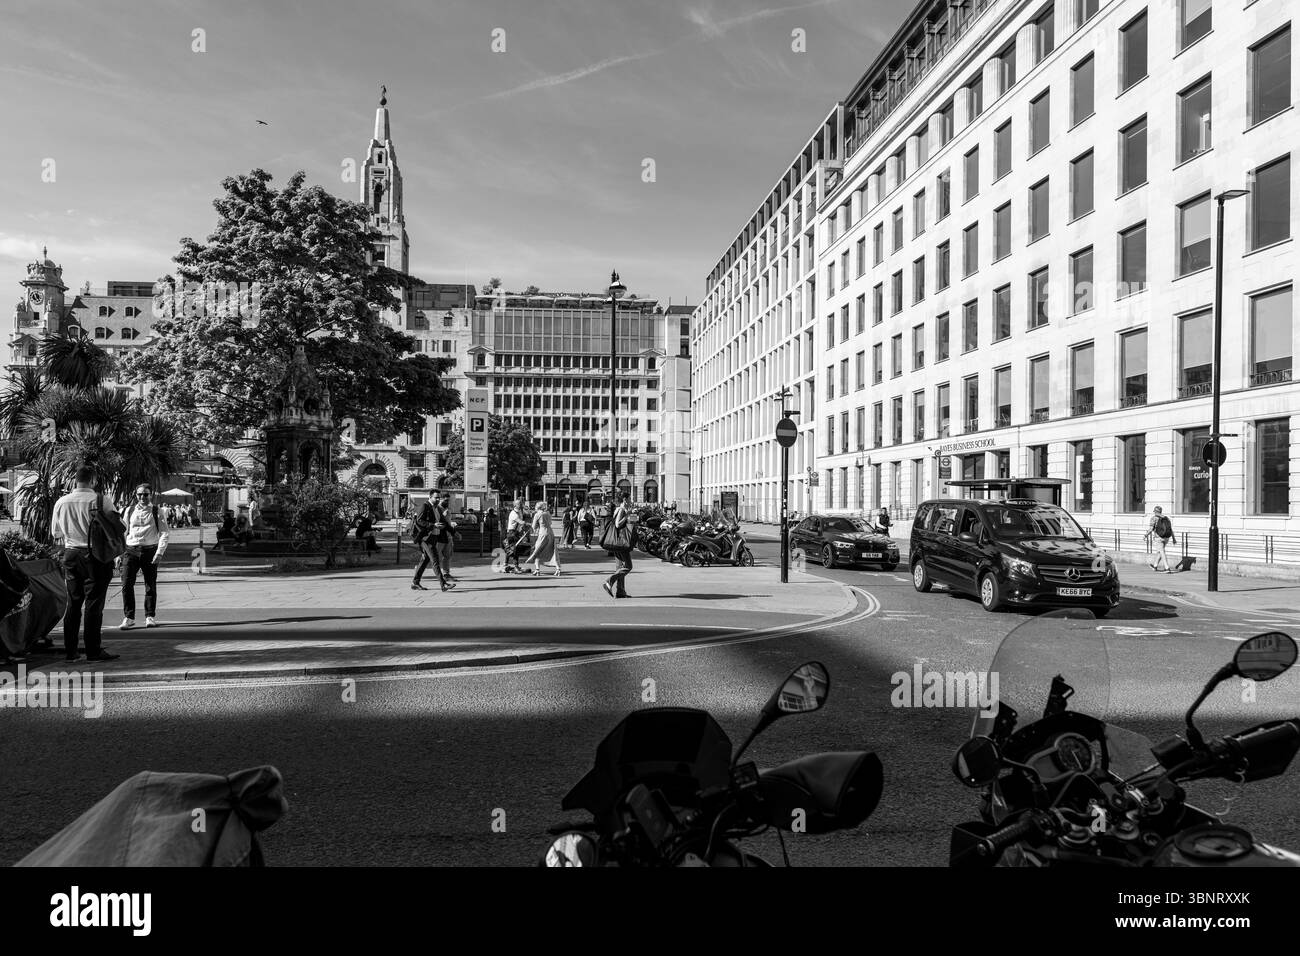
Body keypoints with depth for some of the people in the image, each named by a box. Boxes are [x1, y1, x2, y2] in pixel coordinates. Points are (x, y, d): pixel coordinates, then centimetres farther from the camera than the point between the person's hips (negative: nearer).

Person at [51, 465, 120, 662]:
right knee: (94, 603, -1)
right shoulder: (101, 500, -12)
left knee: (73, 603, 12)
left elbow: (56, 535, 12)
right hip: (95, 556, -5)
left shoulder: (61, 502, 3)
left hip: (70, 555, 5)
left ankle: (69, 651, 16)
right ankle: (93, 651, 0)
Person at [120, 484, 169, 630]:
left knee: (151, 586, 6)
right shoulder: (129, 511, 8)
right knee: (126, 584, -6)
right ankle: (128, 617, 3)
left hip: (149, 550, -2)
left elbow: (164, 533, -3)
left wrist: (160, 552, -14)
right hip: (131, 550, 2)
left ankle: (150, 616, 17)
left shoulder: (157, 511, 1)